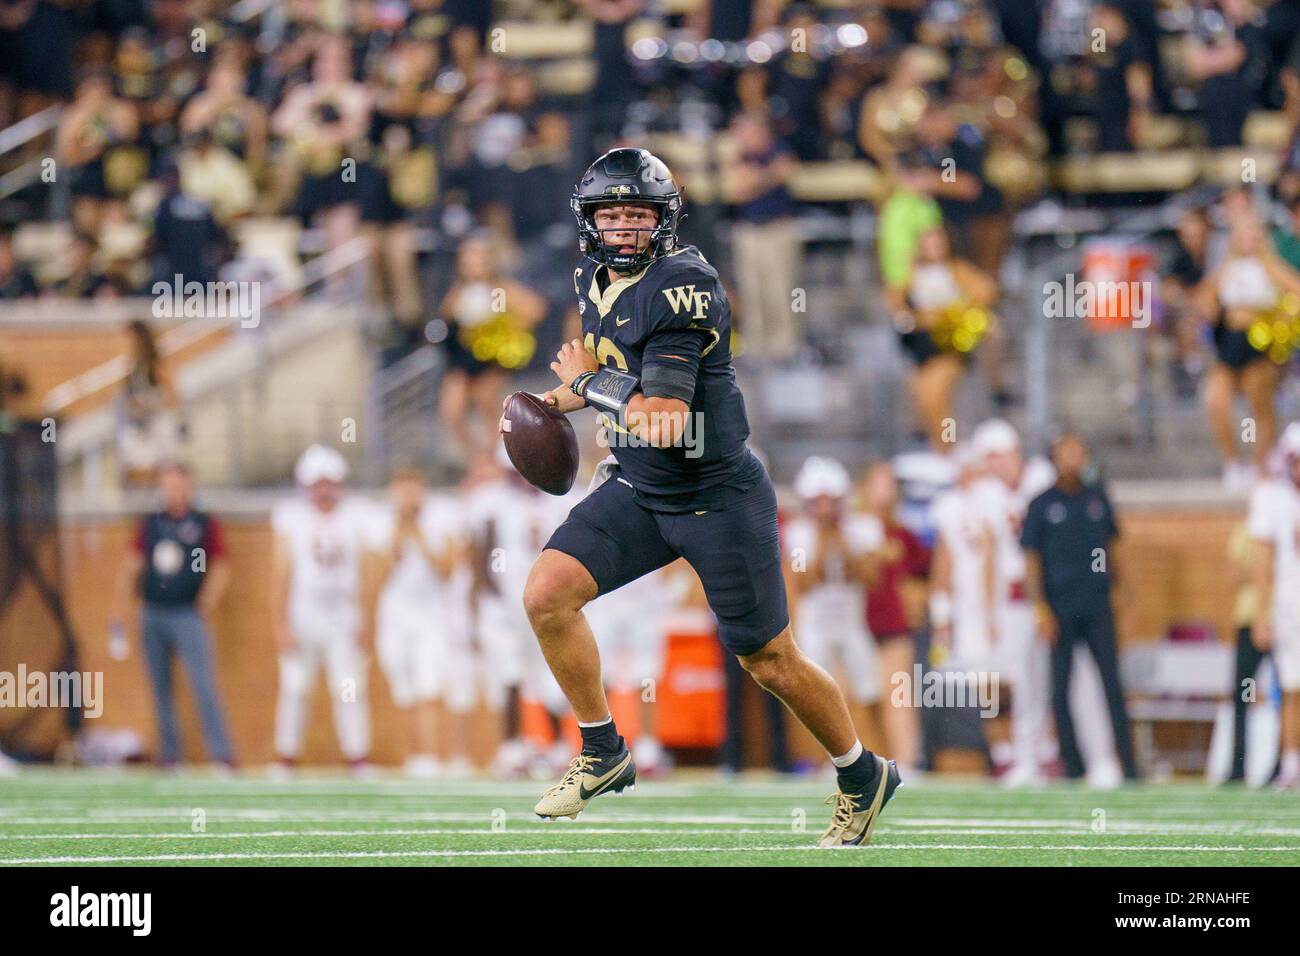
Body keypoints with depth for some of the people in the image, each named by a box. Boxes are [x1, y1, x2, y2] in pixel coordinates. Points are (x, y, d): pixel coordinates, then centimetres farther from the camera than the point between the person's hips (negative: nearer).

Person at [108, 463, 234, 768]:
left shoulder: (206, 525, 1)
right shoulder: (149, 525, 11)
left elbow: (220, 571, 0)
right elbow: (130, 568, 10)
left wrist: (204, 611, -5)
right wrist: (118, 613, 4)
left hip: (188, 615, -4)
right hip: (152, 614, 4)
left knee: (204, 685, -14)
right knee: (160, 688, 7)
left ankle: (221, 754, -17)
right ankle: (169, 752, 15)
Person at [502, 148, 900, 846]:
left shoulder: (683, 287, -24)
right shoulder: (594, 280, 2)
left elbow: (663, 421, -29)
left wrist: (587, 379, -15)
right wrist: (558, 401, 8)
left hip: (718, 499, -7)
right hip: (639, 493, 7)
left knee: (769, 662, 3)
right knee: (546, 594, -10)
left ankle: (863, 776, 28)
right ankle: (603, 754, 7)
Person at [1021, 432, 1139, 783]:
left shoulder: (1097, 500, 12)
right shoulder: (1042, 505, 3)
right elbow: (1031, 561, 0)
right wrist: (1041, 609, -8)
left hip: (1098, 608, 2)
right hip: (1061, 609, -2)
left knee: (1112, 683, -4)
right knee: (1061, 687, 0)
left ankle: (1129, 765, -7)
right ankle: (1072, 764, 6)